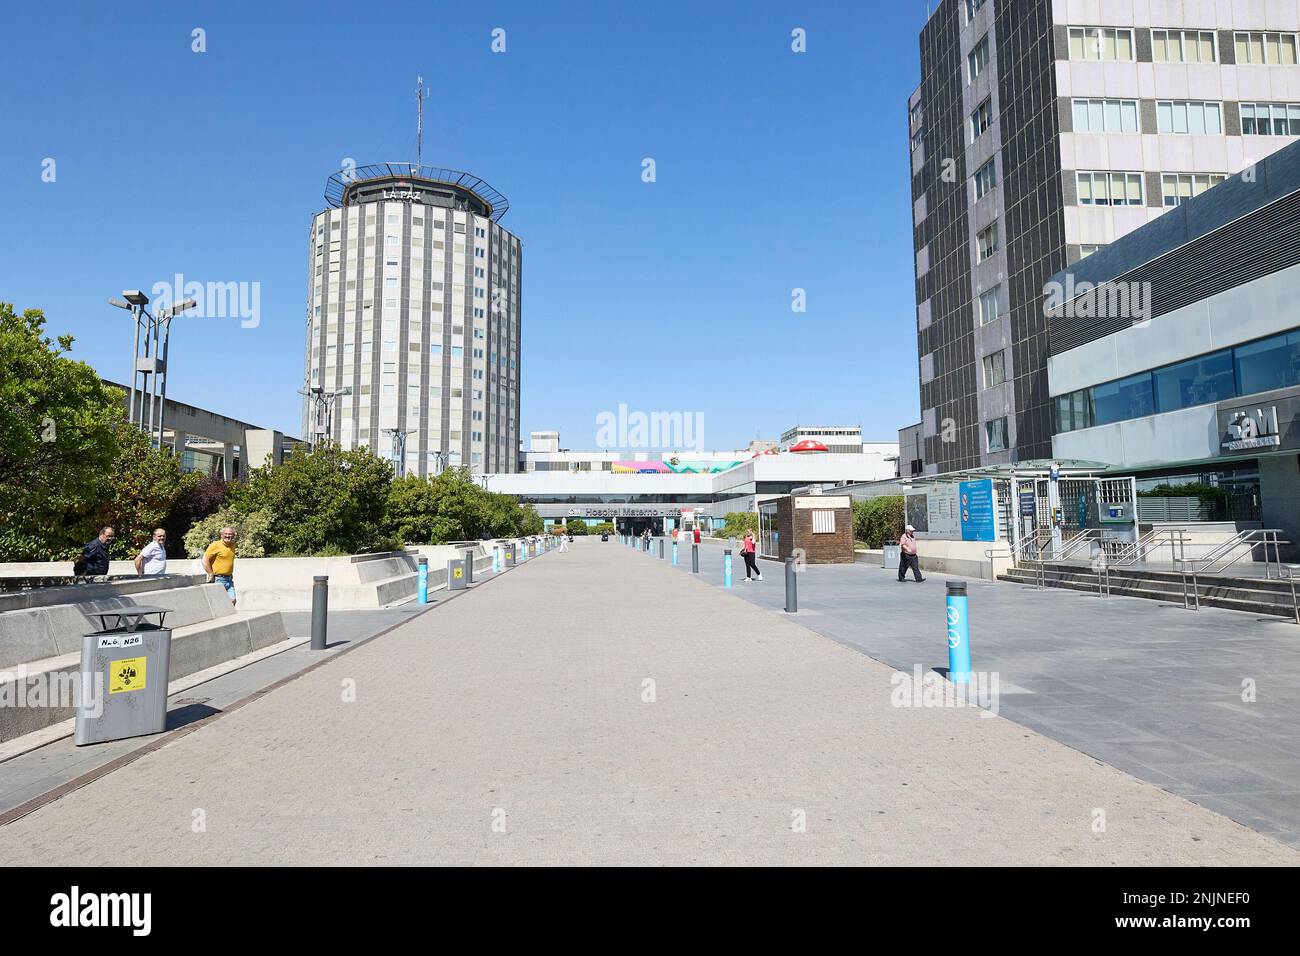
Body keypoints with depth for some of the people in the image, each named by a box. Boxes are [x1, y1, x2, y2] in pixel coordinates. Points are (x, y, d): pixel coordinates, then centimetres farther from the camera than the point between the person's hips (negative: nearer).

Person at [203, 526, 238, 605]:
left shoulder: (232, 546, 12)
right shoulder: (215, 545, -9)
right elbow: (205, 560, -15)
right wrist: (211, 574, -13)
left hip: (229, 580, 6)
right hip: (219, 580, -6)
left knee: (232, 600, -1)